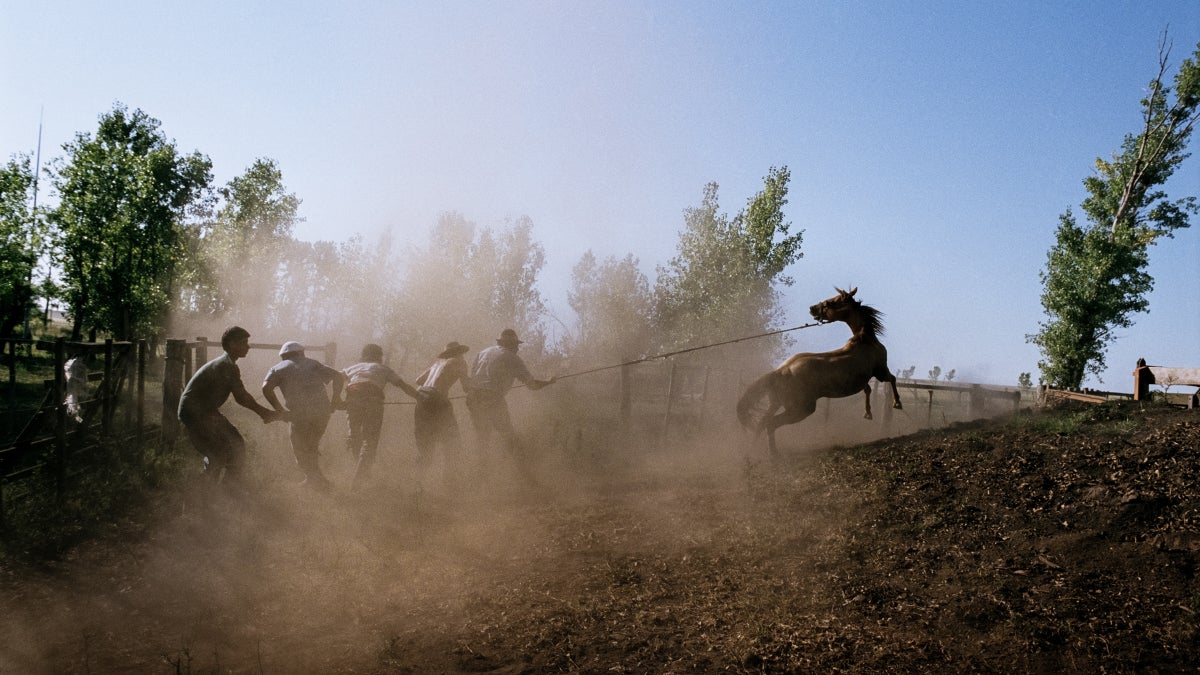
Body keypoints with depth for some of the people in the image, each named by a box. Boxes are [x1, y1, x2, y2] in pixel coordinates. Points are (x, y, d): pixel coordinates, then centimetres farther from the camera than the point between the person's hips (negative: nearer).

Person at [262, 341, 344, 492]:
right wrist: (335, 398, 15)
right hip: (323, 410, 3)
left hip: (300, 413, -3)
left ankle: (318, 480, 8)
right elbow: (338, 376, 10)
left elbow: (266, 388, -4)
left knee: (300, 449, 15)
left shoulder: (277, 368, 16)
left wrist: (280, 410, -1)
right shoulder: (312, 363, 21)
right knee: (312, 445, 25)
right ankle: (313, 478, 26)